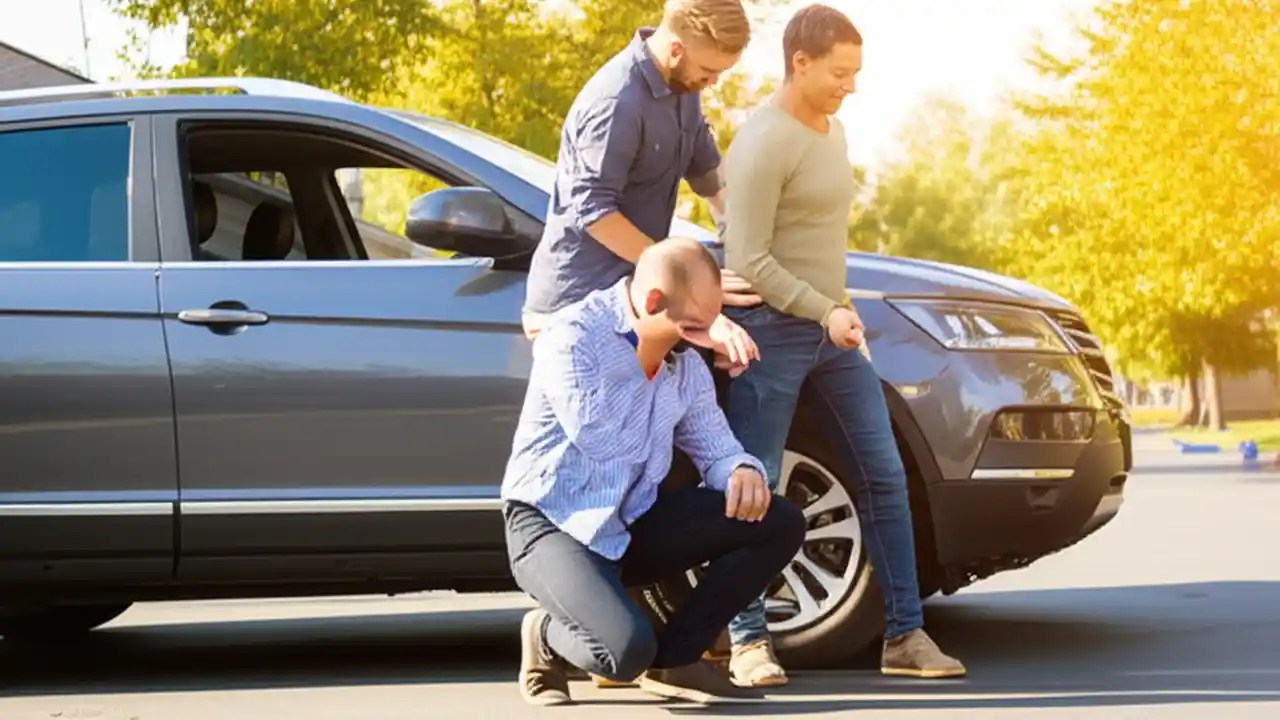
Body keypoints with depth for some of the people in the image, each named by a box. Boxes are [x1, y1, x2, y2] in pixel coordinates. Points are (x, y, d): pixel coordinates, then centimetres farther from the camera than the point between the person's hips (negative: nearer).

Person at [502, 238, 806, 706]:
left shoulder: (686, 363, 7)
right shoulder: (572, 338, -17)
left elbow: (714, 446, 10)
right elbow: (603, 443, -25)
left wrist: (743, 471, -15)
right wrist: (643, 359, -14)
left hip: (634, 523, 8)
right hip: (551, 523, -8)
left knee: (781, 523, -7)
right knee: (628, 650, -34)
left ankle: (673, 658, 2)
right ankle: (547, 635, 4)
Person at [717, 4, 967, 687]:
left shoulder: (832, 129, 11)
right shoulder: (764, 143, -16)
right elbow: (748, 260, -20)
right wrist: (825, 312, -22)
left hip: (832, 327, 9)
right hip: (773, 330, -9)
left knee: (884, 477, 5)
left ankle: (904, 635, 8)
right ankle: (749, 640, 6)